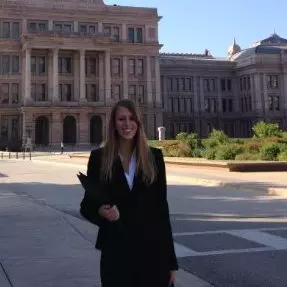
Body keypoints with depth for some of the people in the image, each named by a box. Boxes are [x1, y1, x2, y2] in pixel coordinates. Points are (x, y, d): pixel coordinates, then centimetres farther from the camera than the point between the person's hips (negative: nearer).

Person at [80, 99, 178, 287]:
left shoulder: (154, 156, 1)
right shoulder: (99, 157, -1)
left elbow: (162, 207, 2)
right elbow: (86, 205, 4)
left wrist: (171, 260, 0)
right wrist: (101, 211, -20)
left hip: (152, 251, 1)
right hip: (115, 251, 0)